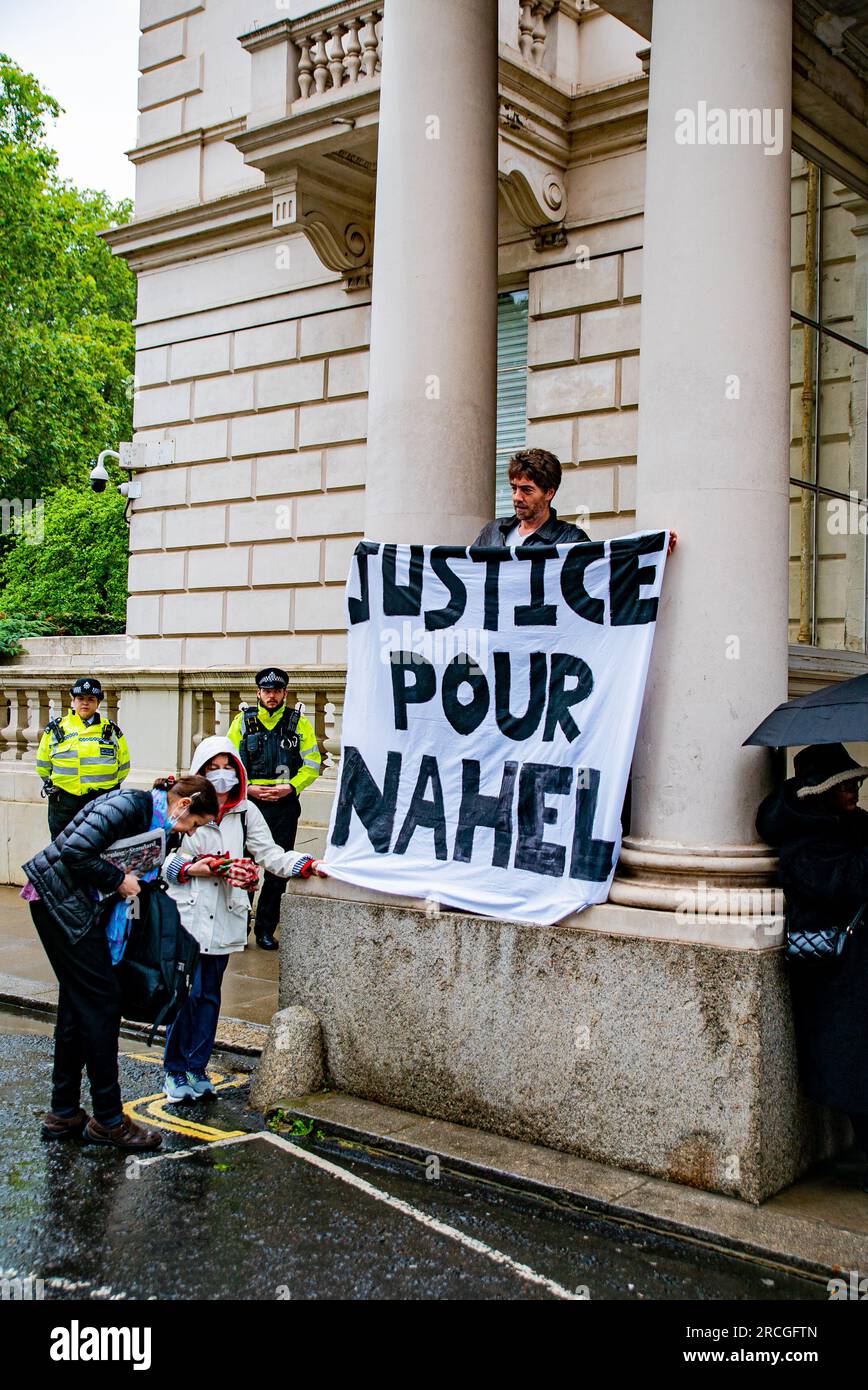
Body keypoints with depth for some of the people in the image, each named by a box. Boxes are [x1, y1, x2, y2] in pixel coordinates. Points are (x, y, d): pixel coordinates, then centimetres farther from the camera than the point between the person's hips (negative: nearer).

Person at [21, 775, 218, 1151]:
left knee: (78, 1003, 14)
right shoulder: (128, 806, -19)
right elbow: (75, 852, -26)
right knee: (102, 1000, -6)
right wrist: (118, 880, -17)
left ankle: (64, 1114, 23)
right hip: (59, 900, -10)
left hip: (79, 906, 10)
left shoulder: (151, 818, 10)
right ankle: (108, 1120, 3)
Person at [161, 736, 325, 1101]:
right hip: (187, 915, -3)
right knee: (187, 993, -6)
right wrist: (194, 868, -17)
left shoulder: (246, 812, 9)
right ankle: (175, 1070, 9)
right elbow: (162, 861, -2)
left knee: (209, 995, 8)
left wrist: (309, 865, -11)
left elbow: (269, 854, 2)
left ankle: (197, 1068, 20)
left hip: (223, 918, 3)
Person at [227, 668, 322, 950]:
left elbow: (311, 765, 3)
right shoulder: (243, 721, 4)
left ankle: (266, 929, 17)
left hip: (285, 804, 1)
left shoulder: (299, 723, 4)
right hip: (249, 801, 0)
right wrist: (248, 787, -10)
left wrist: (290, 787, -12)